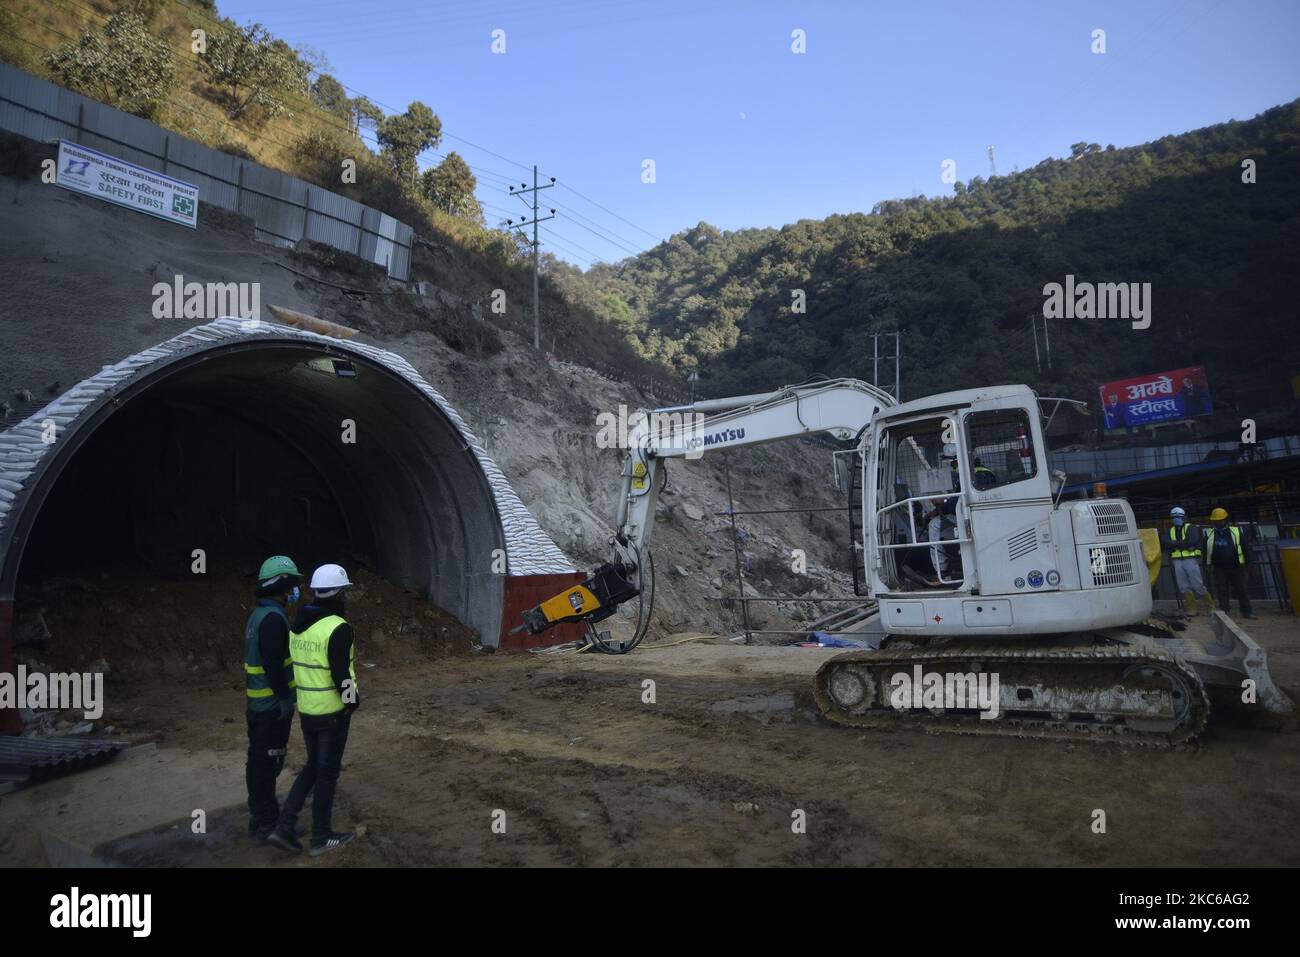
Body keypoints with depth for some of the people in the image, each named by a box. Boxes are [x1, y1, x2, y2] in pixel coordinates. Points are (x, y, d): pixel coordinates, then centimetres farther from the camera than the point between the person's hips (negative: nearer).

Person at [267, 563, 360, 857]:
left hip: (306, 709, 7)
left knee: (313, 766, 21)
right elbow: (340, 674, -22)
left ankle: (284, 827, 16)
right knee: (327, 771, 6)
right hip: (332, 711, -7)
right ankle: (321, 837, 18)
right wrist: (354, 700, -7)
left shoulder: (298, 624, 5)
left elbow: (300, 665, 12)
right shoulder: (338, 628, -21)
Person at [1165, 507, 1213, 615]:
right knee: (1184, 588, 3)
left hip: (1190, 560, -5)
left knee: (1198, 586, -4)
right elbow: (1169, 545, 3)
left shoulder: (1191, 528, 0)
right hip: (1178, 561, 5)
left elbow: (1192, 542, -17)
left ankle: (1210, 607, 9)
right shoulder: (1171, 531, 16)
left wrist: (1175, 543, -13)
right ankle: (1191, 609, 10)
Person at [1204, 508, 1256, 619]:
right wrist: (1208, 564, 6)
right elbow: (1205, 550, 11)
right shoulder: (1209, 534, 4)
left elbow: (1245, 547, 5)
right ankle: (1224, 611, 7)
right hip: (1219, 568, 1)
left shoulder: (1236, 531, 1)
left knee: (1241, 589, 3)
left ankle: (1247, 611, 10)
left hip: (1236, 567, -1)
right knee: (1222, 591, 2)